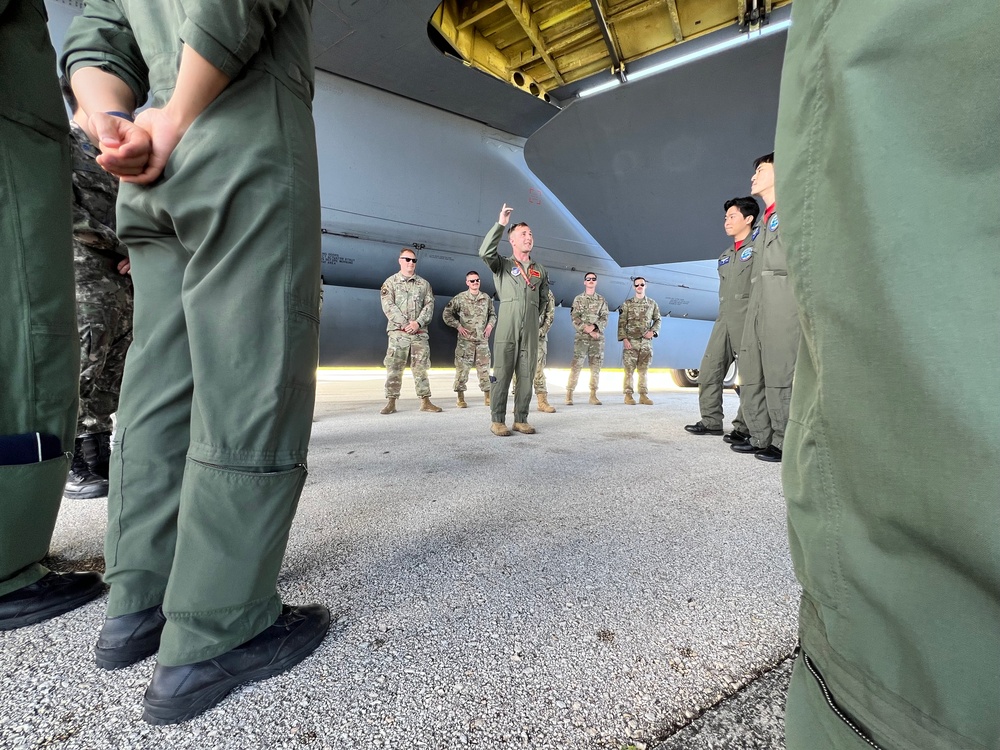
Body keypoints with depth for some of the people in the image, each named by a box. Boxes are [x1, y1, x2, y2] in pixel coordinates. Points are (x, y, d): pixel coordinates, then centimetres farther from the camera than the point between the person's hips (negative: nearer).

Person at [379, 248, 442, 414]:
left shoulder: (423, 284, 13)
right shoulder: (390, 282, 6)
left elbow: (429, 305, 4)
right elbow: (388, 306, -4)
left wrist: (418, 322, -11)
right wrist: (404, 324, -14)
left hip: (420, 332, 2)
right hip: (398, 331, -2)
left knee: (420, 368, 3)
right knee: (394, 368, -2)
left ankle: (425, 402, 7)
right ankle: (391, 402, 4)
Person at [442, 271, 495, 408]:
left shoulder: (486, 298, 9)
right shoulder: (460, 298, 0)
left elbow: (493, 314, 21)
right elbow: (446, 314, 3)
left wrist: (490, 325, 3)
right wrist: (458, 325, -6)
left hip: (482, 340, 3)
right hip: (465, 340, -2)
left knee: (484, 368, 4)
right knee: (462, 368, -2)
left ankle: (487, 397, 13)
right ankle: (461, 398, 5)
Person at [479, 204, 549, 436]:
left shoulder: (540, 270, 19)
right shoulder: (502, 265, 9)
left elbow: (543, 296, 28)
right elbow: (485, 252, -11)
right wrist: (500, 224, -10)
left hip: (531, 328, 4)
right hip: (507, 326, -4)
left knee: (526, 375, 4)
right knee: (502, 373, -4)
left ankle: (521, 419, 11)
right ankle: (497, 420, 1)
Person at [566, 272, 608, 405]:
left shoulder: (601, 300, 12)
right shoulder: (578, 299, 8)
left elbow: (604, 319, 4)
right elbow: (574, 318, -2)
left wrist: (593, 326, -15)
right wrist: (587, 330, -14)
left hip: (598, 338, 2)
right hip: (581, 337, -2)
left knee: (596, 366, 3)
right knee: (576, 366, -7)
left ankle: (593, 395, 10)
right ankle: (569, 394, -4)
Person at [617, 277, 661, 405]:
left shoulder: (652, 303, 12)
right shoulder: (627, 304, 3)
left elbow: (657, 320, 15)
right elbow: (621, 323, -1)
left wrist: (653, 331, -4)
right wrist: (624, 339, -10)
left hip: (646, 342, 3)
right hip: (631, 341, -2)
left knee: (644, 370, 6)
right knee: (629, 369, -3)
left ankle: (643, 395, 10)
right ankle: (628, 395, 1)